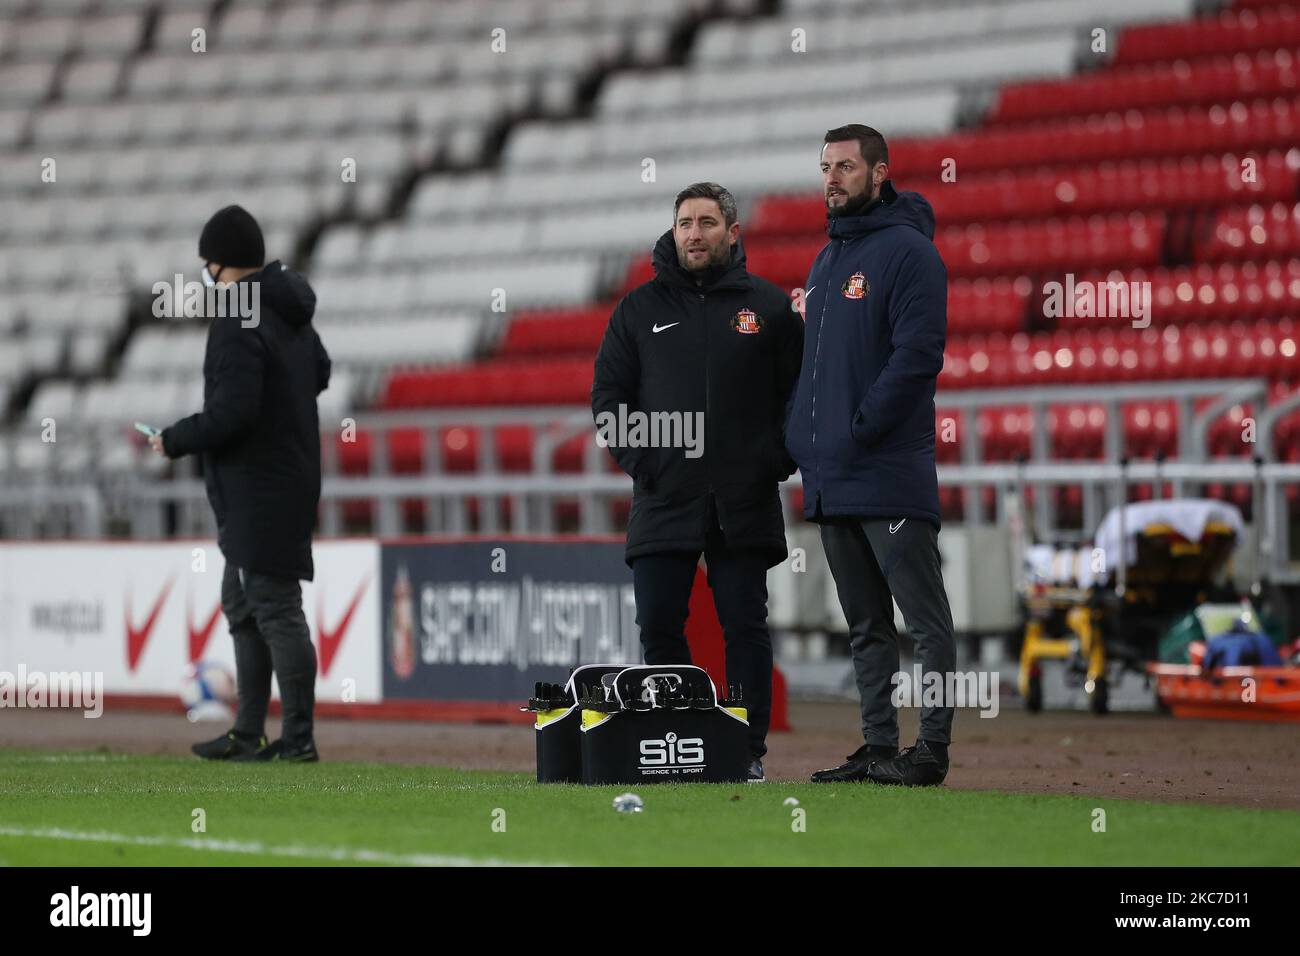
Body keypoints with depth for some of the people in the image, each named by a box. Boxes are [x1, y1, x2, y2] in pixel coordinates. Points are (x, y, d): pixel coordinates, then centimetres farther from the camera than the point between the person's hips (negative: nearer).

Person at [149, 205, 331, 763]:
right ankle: (248, 734, 21)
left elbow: (231, 414, -25)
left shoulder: (237, 323, -20)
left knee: (276, 610, -6)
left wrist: (173, 441, -11)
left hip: (258, 493, -10)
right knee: (241, 605, 17)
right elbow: (319, 373, 25)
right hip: (291, 477, 10)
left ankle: (298, 738, -4)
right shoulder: (291, 311, 9)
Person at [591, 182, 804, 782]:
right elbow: (607, 394, 12)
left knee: (745, 627, 0)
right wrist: (636, 457, -2)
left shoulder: (768, 307, 7)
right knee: (658, 625, -2)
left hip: (745, 502, -1)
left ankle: (749, 750, 3)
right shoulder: (639, 309, 10)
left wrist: (776, 462, -4)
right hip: (662, 498, 1)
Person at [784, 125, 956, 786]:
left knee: (924, 619, -5)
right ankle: (878, 746, 16)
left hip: (889, 475, -9)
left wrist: (861, 432, -18)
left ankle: (931, 749, -5)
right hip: (830, 482, 9)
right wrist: (801, 436, 11)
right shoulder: (826, 260, 20)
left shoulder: (907, 250, -7)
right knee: (865, 626, 12)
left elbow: (917, 354, -17)